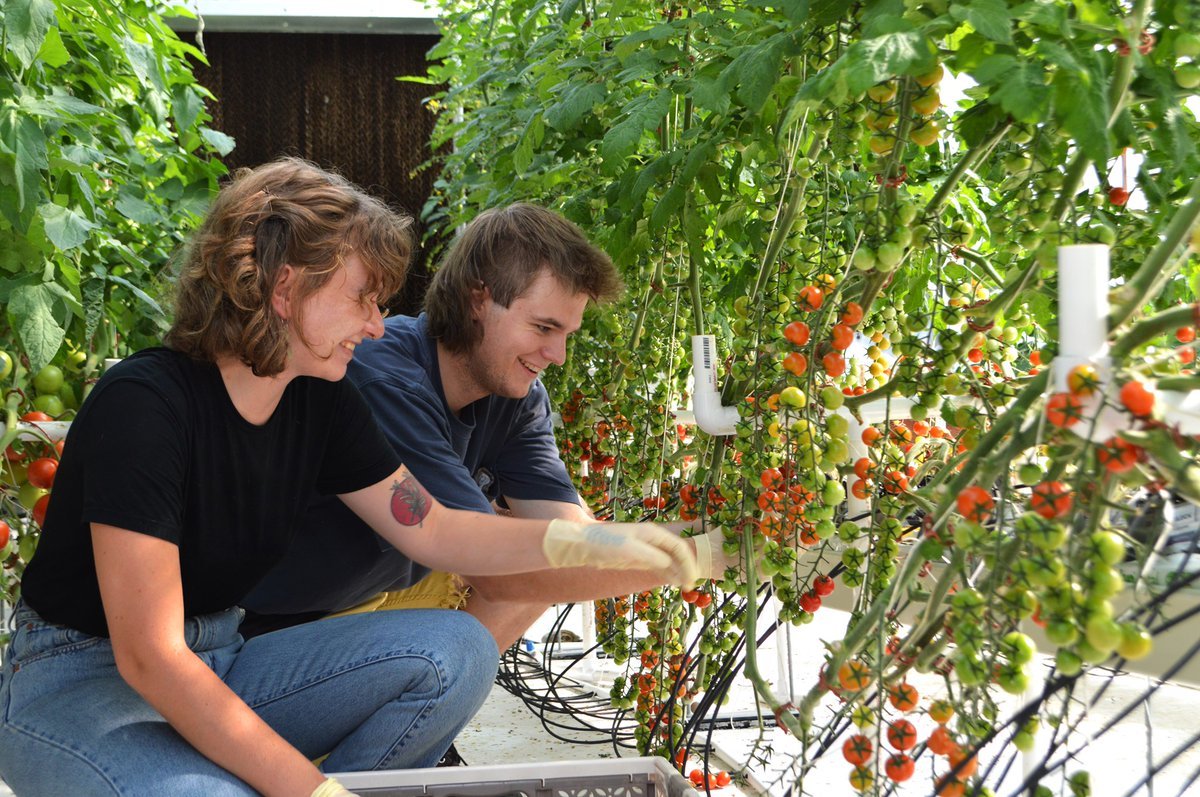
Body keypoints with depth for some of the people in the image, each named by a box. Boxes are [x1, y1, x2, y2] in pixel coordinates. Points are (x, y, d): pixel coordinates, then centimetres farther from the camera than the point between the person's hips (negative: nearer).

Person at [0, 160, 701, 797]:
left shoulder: (321, 401, -2)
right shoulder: (143, 404, -25)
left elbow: (429, 529, 6)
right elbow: (150, 658, -28)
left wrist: (590, 542, -6)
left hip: (219, 664, 7)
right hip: (78, 682, -7)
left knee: (455, 652, -9)